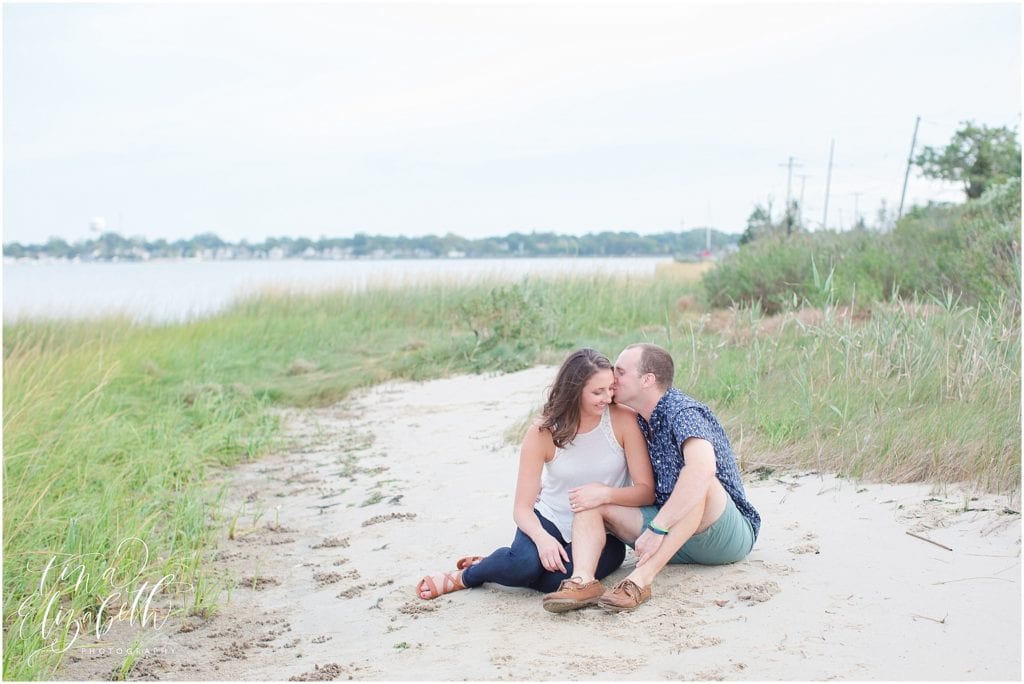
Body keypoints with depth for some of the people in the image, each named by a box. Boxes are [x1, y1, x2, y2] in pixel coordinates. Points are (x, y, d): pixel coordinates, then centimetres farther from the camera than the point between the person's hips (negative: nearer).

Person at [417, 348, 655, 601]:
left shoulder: (623, 421, -14)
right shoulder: (543, 433, -12)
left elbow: (646, 490, -12)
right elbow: (522, 507, -12)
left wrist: (606, 494, -33)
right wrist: (542, 538, -34)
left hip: (602, 534, 0)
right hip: (551, 522, 0)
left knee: (559, 579, -33)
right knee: (525, 562, -35)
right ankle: (465, 576, -2)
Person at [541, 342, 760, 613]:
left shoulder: (683, 412, -18)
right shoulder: (640, 423, 8)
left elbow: (703, 467, -37)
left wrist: (657, 528, -39)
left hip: (728, 534, -7)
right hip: (669, 535, 8)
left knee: (698, 481, -37)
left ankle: (640, 580, -41)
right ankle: (584, 581, -31)